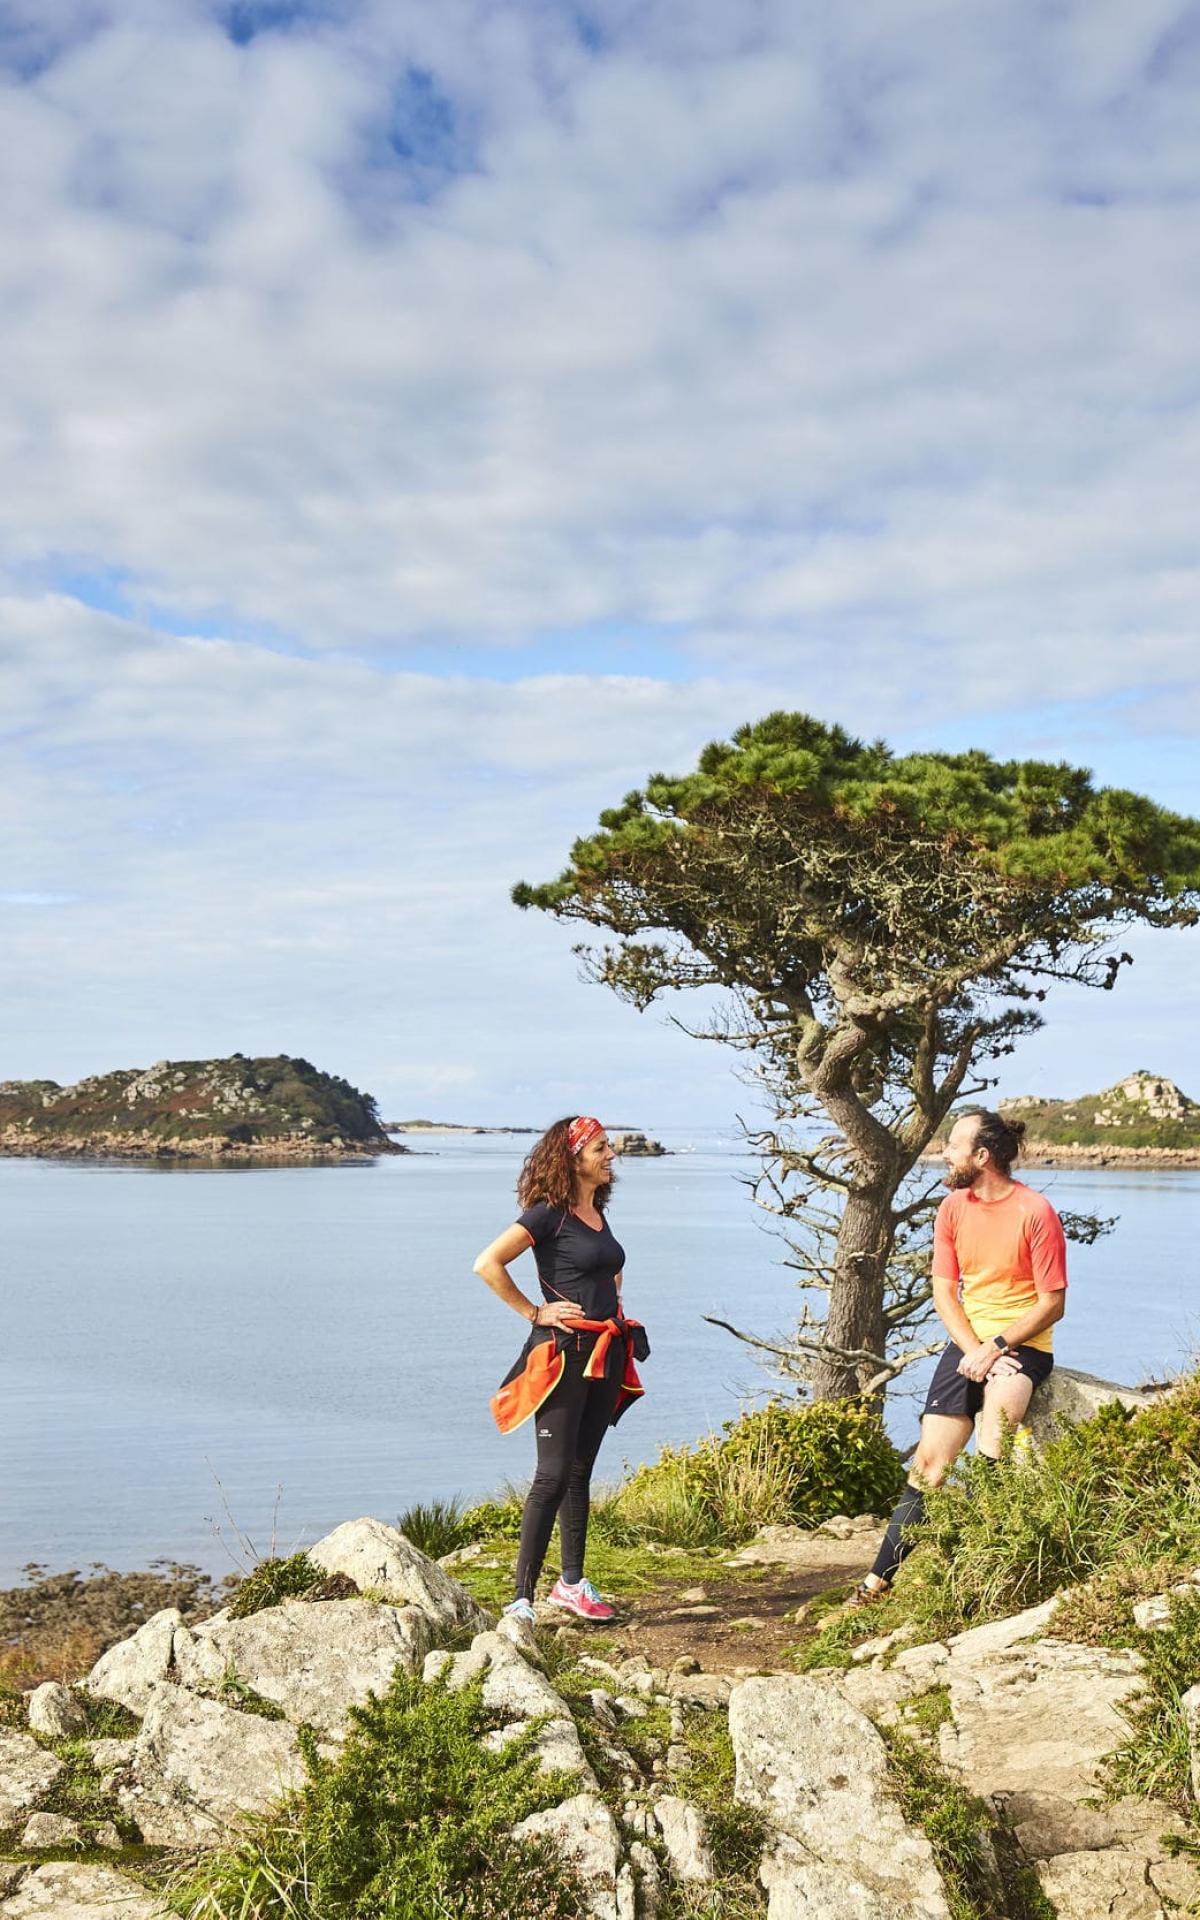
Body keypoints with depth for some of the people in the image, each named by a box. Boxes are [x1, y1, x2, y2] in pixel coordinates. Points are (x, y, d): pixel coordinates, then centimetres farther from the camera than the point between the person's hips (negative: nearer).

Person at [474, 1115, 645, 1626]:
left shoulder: (597, 1211, 13)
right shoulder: (549, 1213, -11)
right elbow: (487, 1264, -20)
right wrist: (534, 1312, -14)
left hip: (606, 1354, 8)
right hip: (565, 1353, -8)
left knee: (579, 1472, 14)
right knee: (554, 1474, -11)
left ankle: (572, 1583, 23)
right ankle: (521, 1598, -10)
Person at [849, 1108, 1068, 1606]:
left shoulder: (1035, 1212, -12)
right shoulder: (952, 1207, 4)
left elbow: (1052, 1303, -11)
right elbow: (943, 1292, 4)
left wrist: (996, 1347, -19)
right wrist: (974, 1351, -11)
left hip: (1024, 1345, -4)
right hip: (969, 1342, 5)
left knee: (991, 1448, -30)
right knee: (930, 1461, -2)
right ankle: (881, 1577, 3)